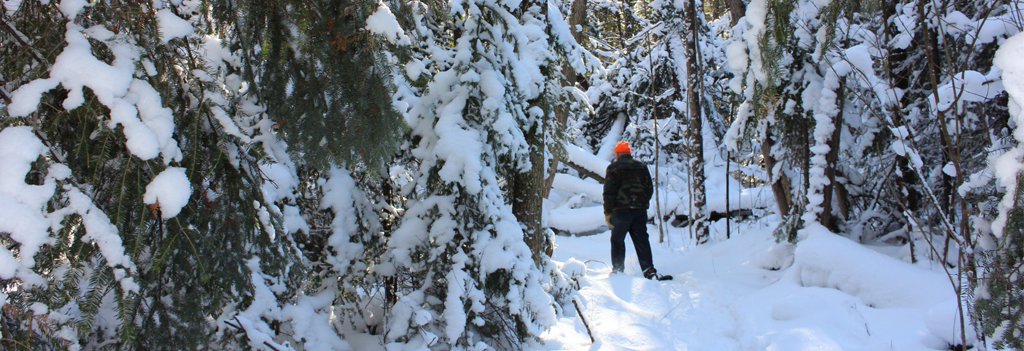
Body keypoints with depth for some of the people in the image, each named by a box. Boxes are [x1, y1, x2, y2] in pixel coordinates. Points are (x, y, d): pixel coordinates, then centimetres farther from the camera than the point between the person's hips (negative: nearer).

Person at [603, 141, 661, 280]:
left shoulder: (613, 168, -2)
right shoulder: (642, 167, 12)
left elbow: (609, 192, -6)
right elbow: (650, 189, 14)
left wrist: (607, 212, -3)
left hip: (621, 211, -4)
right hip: (640, 211, 4)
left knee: (617, 240, 8)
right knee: (642, 240, 5)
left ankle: (617, 269, 8)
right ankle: (648, 270, -2)